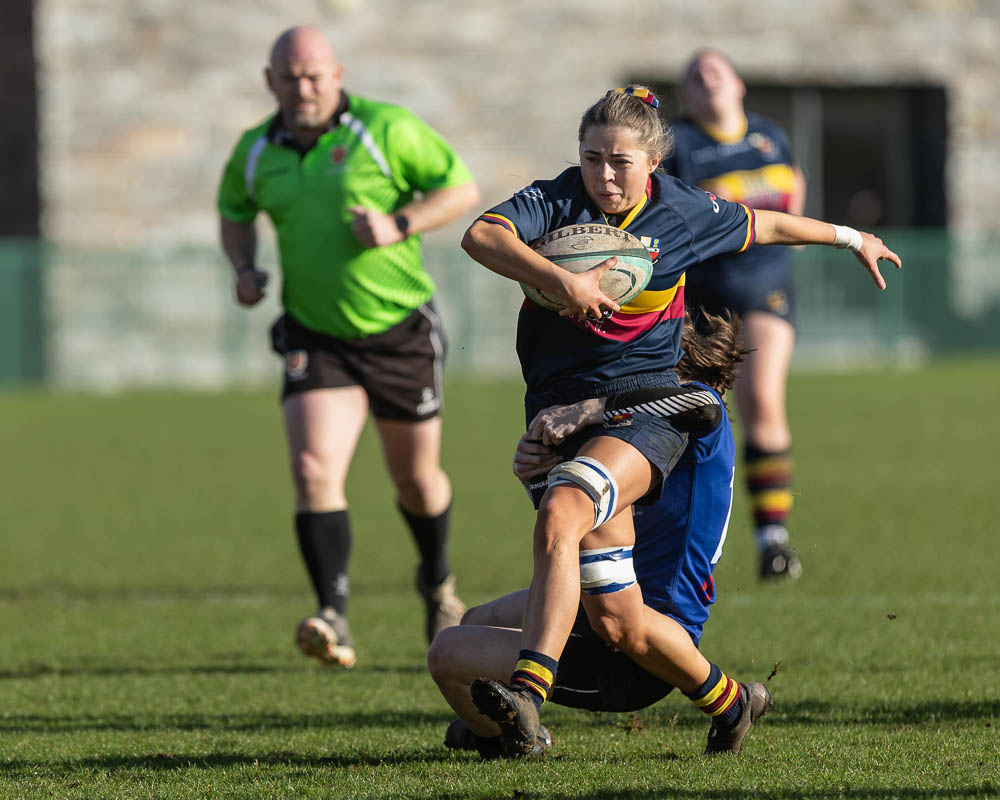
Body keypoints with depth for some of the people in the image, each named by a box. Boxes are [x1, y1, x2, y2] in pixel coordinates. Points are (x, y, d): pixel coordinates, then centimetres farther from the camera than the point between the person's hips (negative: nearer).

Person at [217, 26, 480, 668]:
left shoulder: (386, 130, -11)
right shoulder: (255, 153, 0)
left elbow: (463, 189, -7)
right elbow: (235, 213, 20)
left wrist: (399, 225, -22)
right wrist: (244, 268, 1)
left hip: (401, 331, -1)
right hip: (315, 338, 1)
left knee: (417, 477, 14)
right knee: (315, 469, -21)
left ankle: (437, 584, 43)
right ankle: (334, 617, -24)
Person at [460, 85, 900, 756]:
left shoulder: (683, 214, 3)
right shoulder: (558, 201, -1)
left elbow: (762, 227, 23)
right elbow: (481, 236, -19)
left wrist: (850, 238, 35)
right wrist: (560, 279, -32)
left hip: (646, 406, -2)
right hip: (561, 414, 2)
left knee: (558, 518, -34)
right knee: (619, 623, -4)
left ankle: (528, 695, -46)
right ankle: (727, 700, 23)